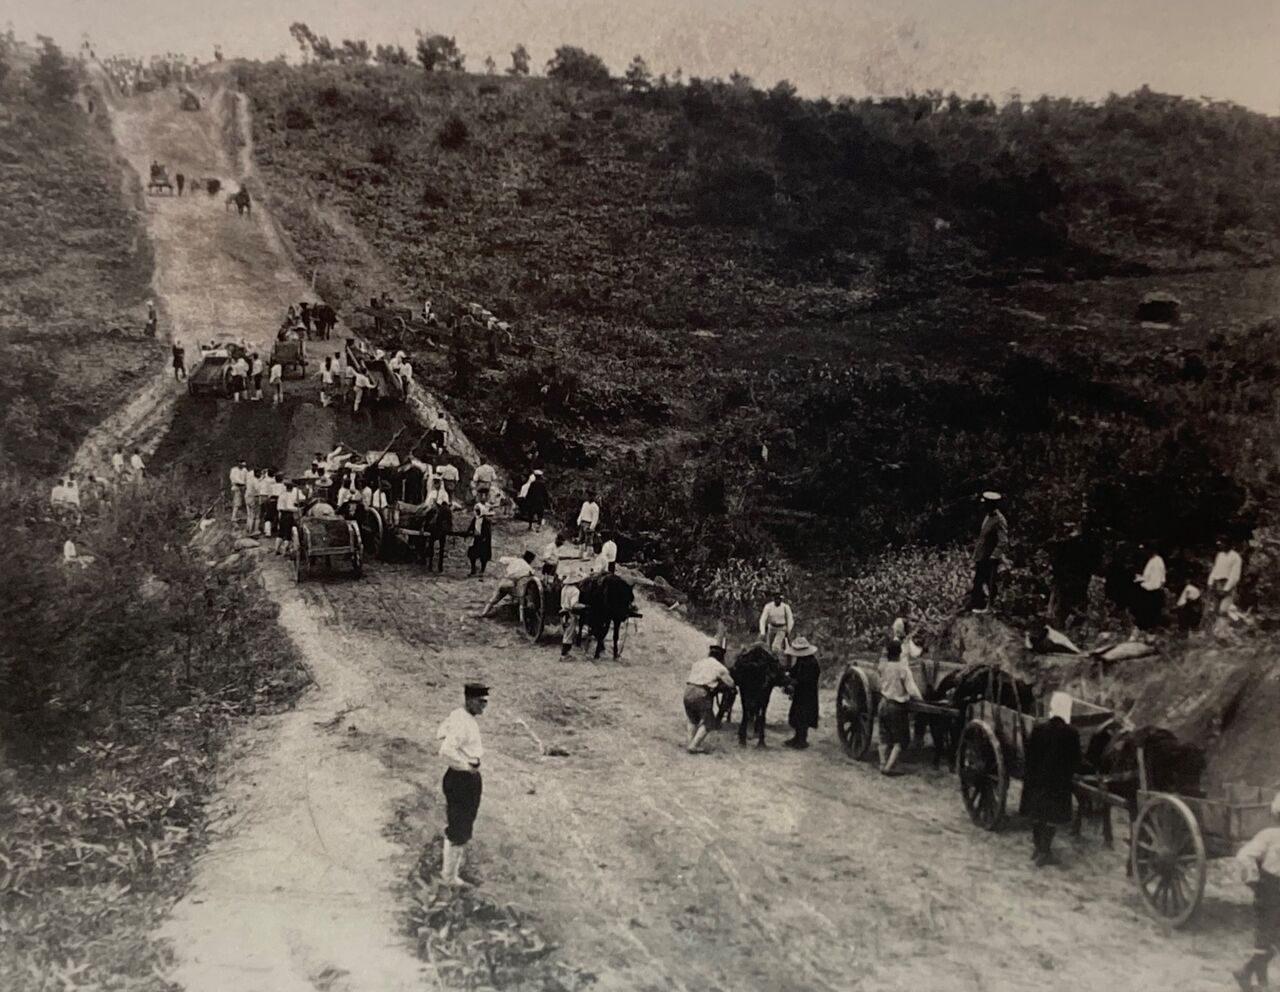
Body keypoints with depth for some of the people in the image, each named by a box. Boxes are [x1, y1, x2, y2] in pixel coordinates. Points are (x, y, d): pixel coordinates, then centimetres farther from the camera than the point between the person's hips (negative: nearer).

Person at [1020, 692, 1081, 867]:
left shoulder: (1038, 729, -8)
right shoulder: (1072, 733, -15)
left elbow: (1029, 754, -3)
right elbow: (1076, 760, -8)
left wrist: (1028, 773, 10)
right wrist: (1069, 775, 10)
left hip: (1036, 778, 3)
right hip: (1060, 781, -3)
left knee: (1036, 815, 17)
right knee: (1052, 817, 7)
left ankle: (1037, 847, 28)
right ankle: (1044, 852, 8)